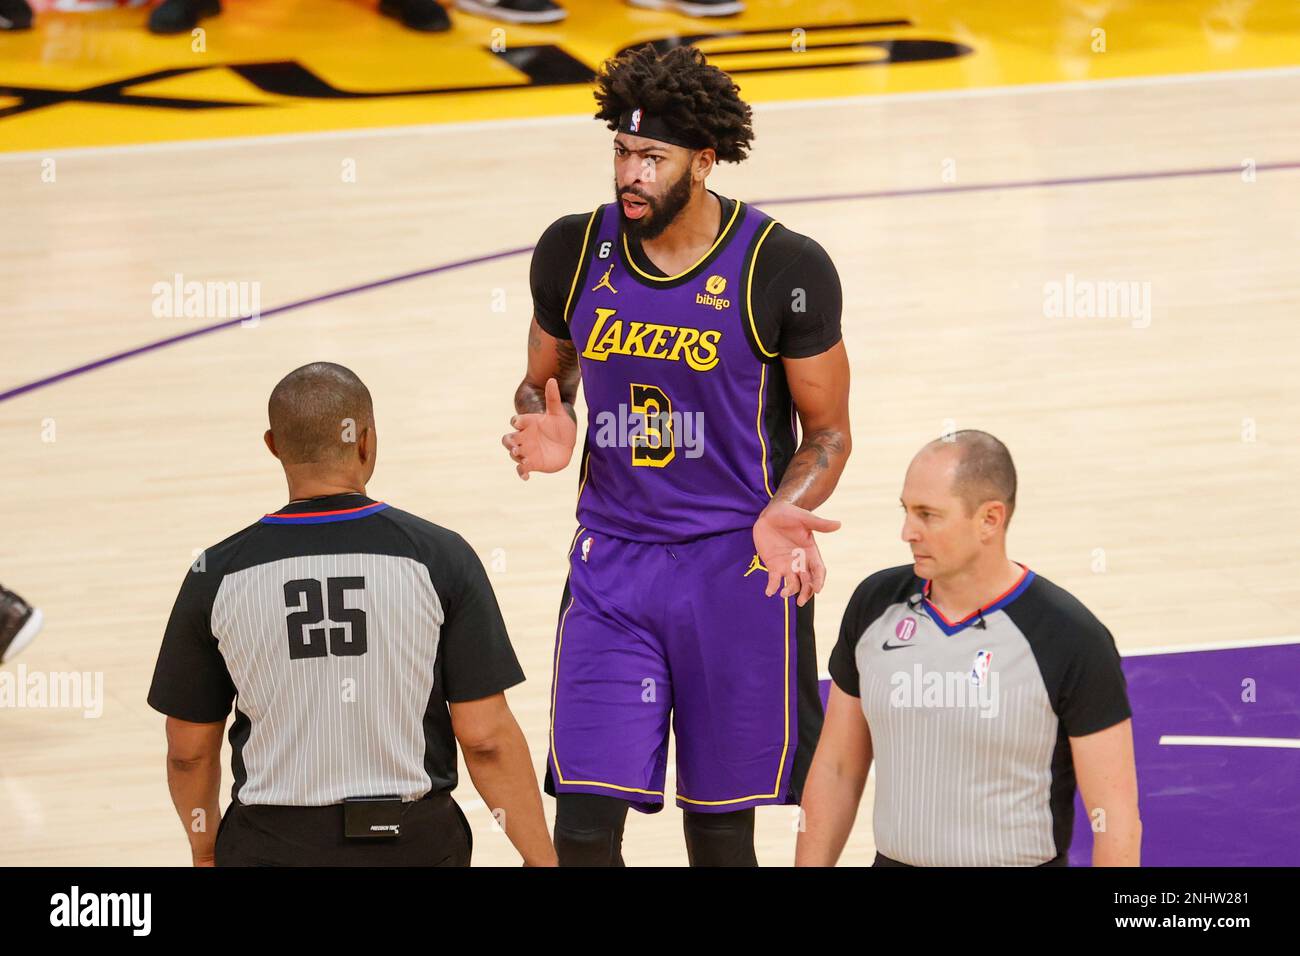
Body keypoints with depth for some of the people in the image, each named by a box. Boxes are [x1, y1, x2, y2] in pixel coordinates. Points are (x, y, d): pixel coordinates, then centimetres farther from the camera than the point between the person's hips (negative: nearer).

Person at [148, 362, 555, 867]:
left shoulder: (217, 575, -6)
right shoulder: (439, 558, -9)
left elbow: (189, 750, 2)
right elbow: (486, 739, -10)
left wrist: (204, 848, 20)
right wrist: (542, 859, 0)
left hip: (270, 847, 0)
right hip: (415, 842, 0)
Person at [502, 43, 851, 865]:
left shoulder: (785, 269, -10)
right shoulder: (574, 250, -1)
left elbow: (828, 432, -1)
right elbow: (545, 381, 16)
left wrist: (784, 513, -22)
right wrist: (547, 430, -9)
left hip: (738, 572, -2)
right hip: (611, 566, 2)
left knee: (720, 831, 8)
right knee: (583, 828, -6)